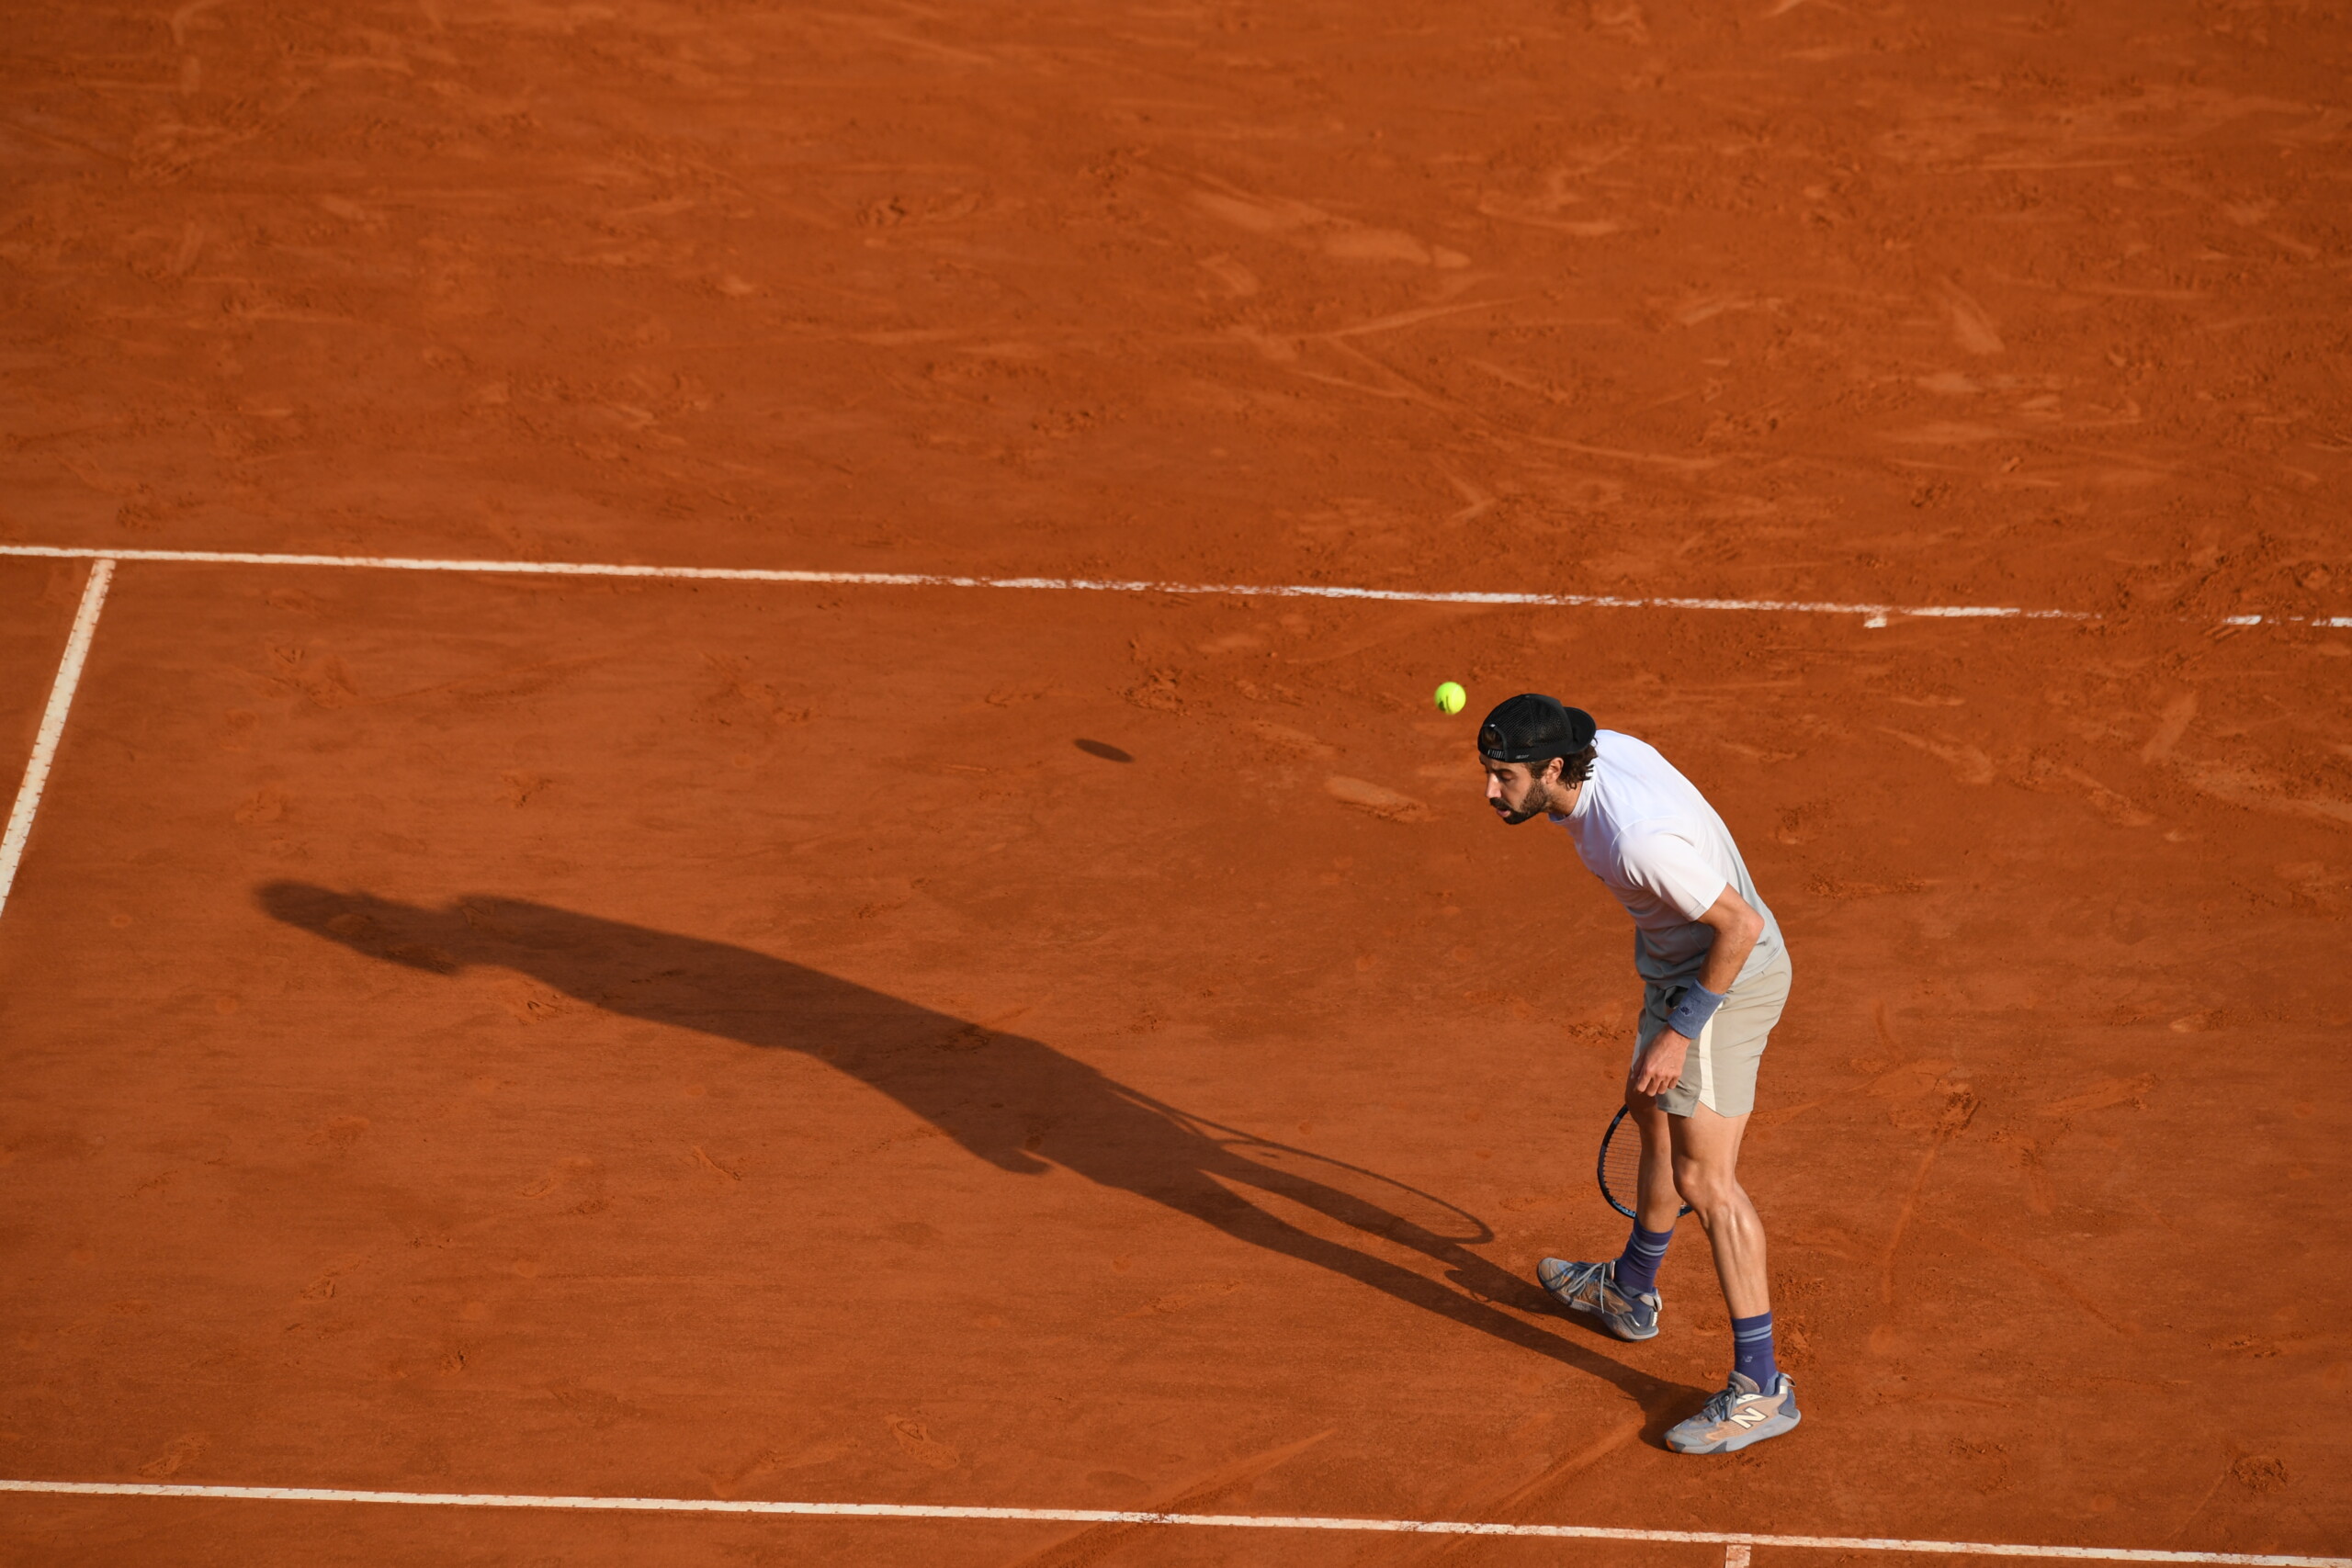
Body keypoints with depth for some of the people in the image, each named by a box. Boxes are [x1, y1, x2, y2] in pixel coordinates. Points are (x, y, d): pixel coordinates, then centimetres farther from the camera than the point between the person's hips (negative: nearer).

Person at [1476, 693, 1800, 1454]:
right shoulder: (1598, 749, -8)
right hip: (1678, 965, 11)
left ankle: (1760, 1387, -11)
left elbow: (1740, 925, -30)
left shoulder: (1637, 840, -36)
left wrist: (1679, 1033, -23)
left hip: (1726, 977, -11)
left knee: (1704, 1177, -13)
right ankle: (1629, 1293, 52)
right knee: (1654, 1117, 28)